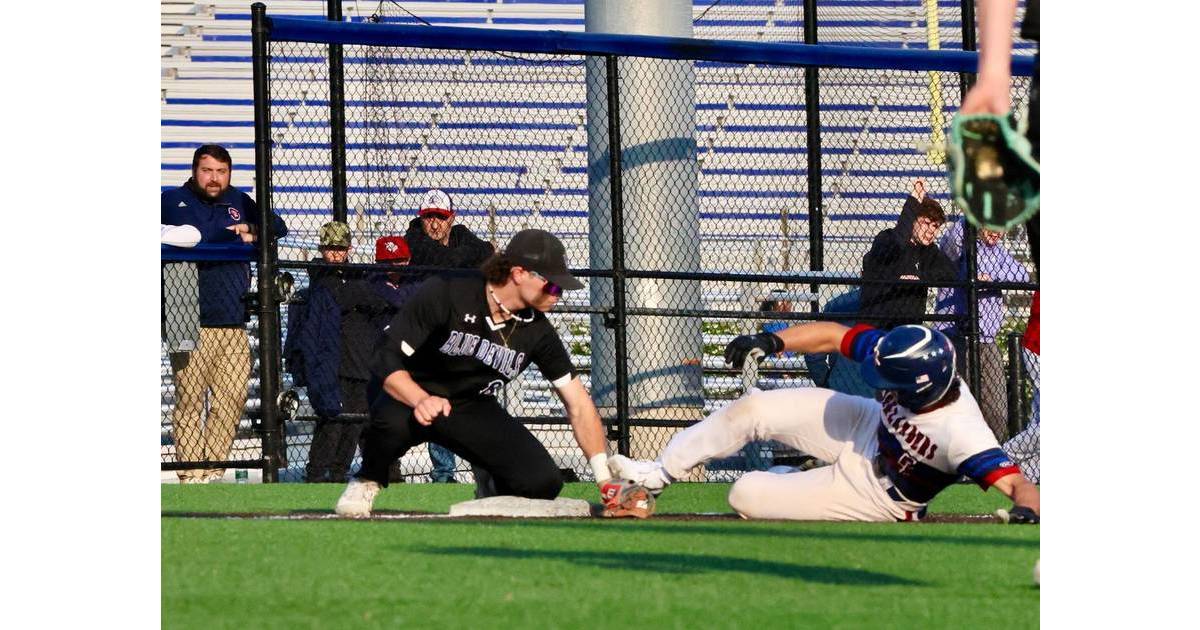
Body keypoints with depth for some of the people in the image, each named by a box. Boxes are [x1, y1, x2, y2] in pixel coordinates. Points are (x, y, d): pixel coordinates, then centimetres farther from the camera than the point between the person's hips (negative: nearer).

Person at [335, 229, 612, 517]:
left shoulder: (537, 330, -8)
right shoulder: (444, 295, -23)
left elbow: (578, 405, -4)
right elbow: (387, 361, -24)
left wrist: (605, 478, -13)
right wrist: (421, 401, -45)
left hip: (471, 408, 4)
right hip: (410, 394, -4)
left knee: (543, 483, -18)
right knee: (395, 422, -43)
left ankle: (492, 482, 19)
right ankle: (366, 482, -7)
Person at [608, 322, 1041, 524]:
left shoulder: (961, 435, -42)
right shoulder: (903, 359, -24)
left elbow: (1015, 483, -48)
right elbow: (833, 336, -13)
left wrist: (1029, 509, -70)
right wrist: (773, 341, -23)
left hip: (872, 497, -5)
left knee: (745, 495, -8)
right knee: (751, 410, -2)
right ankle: (661, 474, 20)